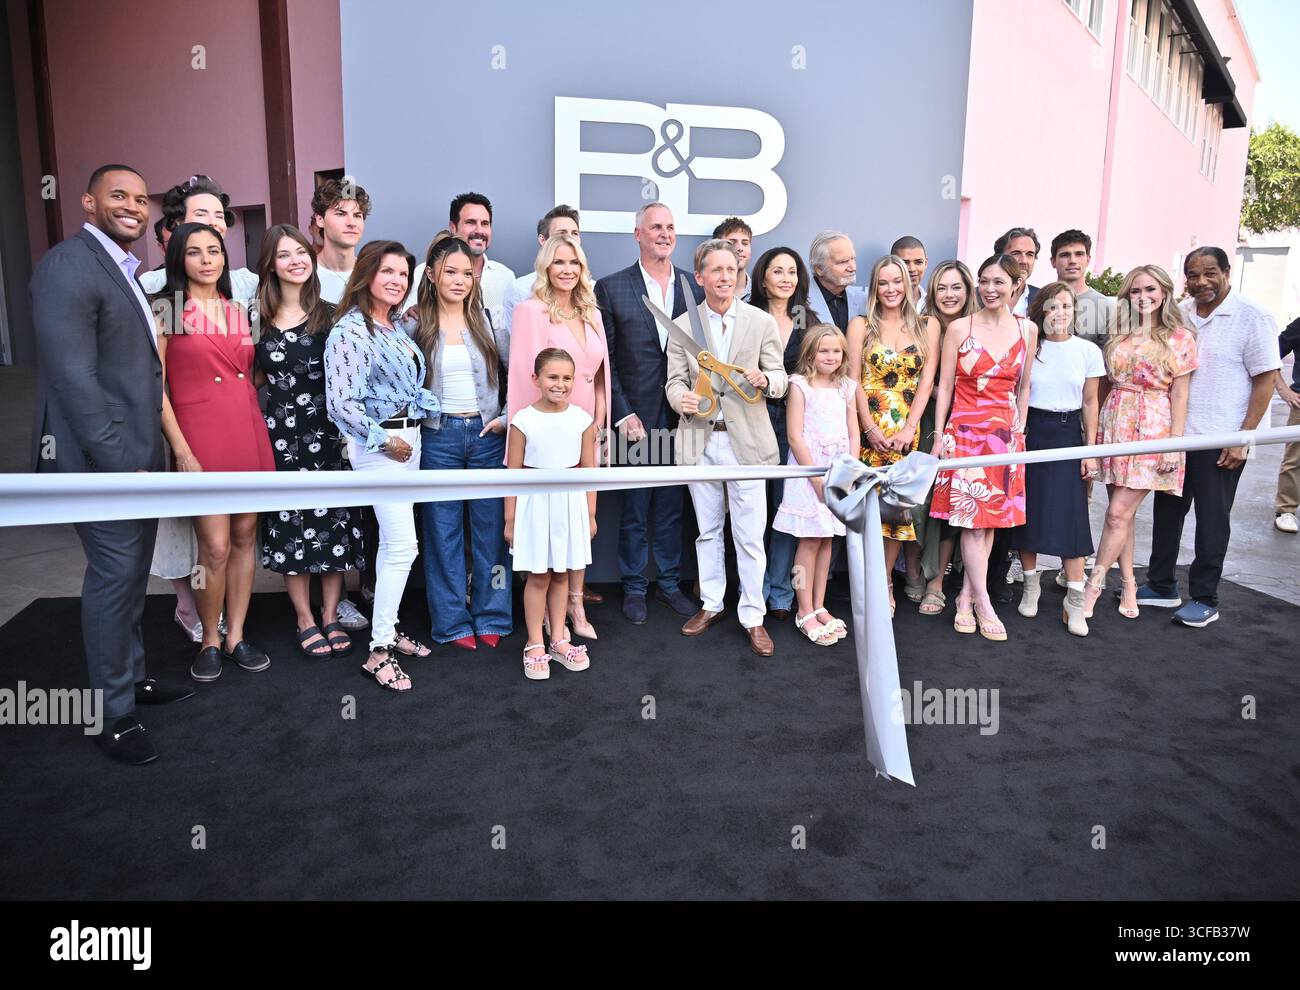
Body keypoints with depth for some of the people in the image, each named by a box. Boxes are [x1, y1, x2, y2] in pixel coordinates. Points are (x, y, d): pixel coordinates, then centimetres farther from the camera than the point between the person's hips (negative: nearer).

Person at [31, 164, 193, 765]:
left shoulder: (124, 271, 15)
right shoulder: (68, 266, -13)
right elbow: (74, 377, -19)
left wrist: (144, 456, 12)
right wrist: (120, 463, -20)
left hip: (136, 454, 9)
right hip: (103, 458, -9)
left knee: (132, 575, 18)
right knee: (114, 578, -2)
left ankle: (132, 676, 33)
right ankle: (113, 712, 12)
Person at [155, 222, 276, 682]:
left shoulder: (236, 310, 13)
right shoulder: (165, 309, -2)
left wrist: (259, 432, 10)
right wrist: (182, 451, -12)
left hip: (249, 432, 5)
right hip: (200, 434, -5)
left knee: (245, 536, 8)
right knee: (215, 547, -5)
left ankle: (236, 636, 19)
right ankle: (209, 641, 14)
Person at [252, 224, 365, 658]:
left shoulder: (329, 315, 3)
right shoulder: (258, 317, 4)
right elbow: (253, 378, 13)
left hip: (326, 431, 0)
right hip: (280, 433, 1)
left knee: (334, 523, 3)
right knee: (289, 527, 5)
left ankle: (331, 617, 18)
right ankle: (306, 621, 18)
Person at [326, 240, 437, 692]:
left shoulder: (397, 327, 12)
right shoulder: (350, 330, -13)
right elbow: (341, 402, -18)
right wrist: (385, 440, -14)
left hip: (409, 438, 8)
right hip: (378, 443, -8)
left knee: (392, 542, 14)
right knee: (403, 545, -11)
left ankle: (387, 629, 25)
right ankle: (379, 651, -2)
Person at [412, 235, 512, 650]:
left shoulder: (488, 321, 5)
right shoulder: (415, 326, 1)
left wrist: (508, 416, -3)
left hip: (487, 434, 1)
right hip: (439, 436, -1)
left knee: (490, 527, 6)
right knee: (443, 531, 5)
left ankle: (491, 617, 18)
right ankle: (452, 622, 16)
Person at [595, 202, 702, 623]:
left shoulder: (695, 287, 6)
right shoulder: (612, 288, -2)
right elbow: (604, 360, -3)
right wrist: (623, 414, -9)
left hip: (681, 413, 3)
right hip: (636, 414, -2)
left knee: (671, 504, 12)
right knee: (635, 506, 7)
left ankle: (669, 583, 26)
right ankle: (634, 588, 21)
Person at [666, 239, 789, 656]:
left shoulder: (762, 322, 2)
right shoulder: (682, 327, 5)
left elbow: (780, 378, 3)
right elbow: (675, 380, 3)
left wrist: (765, 380, -20)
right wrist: (682, 398, -19)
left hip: (746, 439, -2)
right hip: (700, 440, 2)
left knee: (750, 536, 0)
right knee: (708, 529, 14)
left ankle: (752, 616, 12)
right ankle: (711, 603, 29)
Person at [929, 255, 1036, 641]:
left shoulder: (1027, 330, 6)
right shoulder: (960, 328, -2)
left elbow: (1023, 387, 12)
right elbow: (945, 385, 0)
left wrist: (1019, 431, 10)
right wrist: (940, 434, -4)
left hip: (1005, 432, 3)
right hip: (965, 430, -3)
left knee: (993, 517, 4)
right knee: (974, 518, -4)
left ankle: (966, 597, 15)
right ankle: (984, 605, 4)